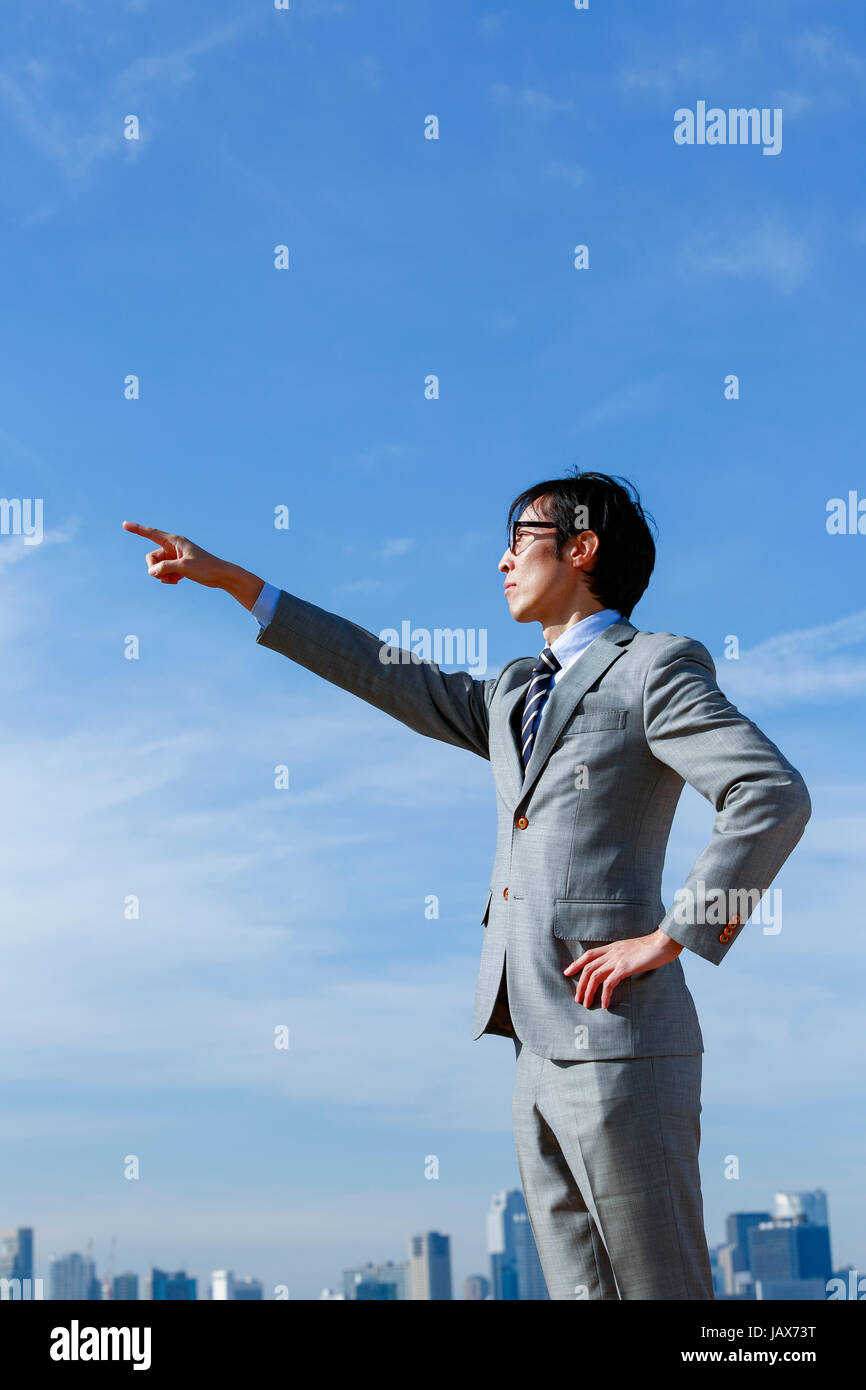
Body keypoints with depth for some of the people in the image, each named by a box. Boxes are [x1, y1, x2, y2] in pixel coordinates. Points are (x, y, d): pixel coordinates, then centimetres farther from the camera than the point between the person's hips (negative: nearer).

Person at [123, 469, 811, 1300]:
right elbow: (386, 676, 25)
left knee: (659, 1289, -3)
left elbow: (774, 800, -16)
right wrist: (230, 580, 25)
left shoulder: (654, 667, -4)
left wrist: (669, 938, -15)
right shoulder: (516, 697, 21)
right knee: (581, 1288, 9)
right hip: (544, 1053, 8)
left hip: (620, 1045, -8)